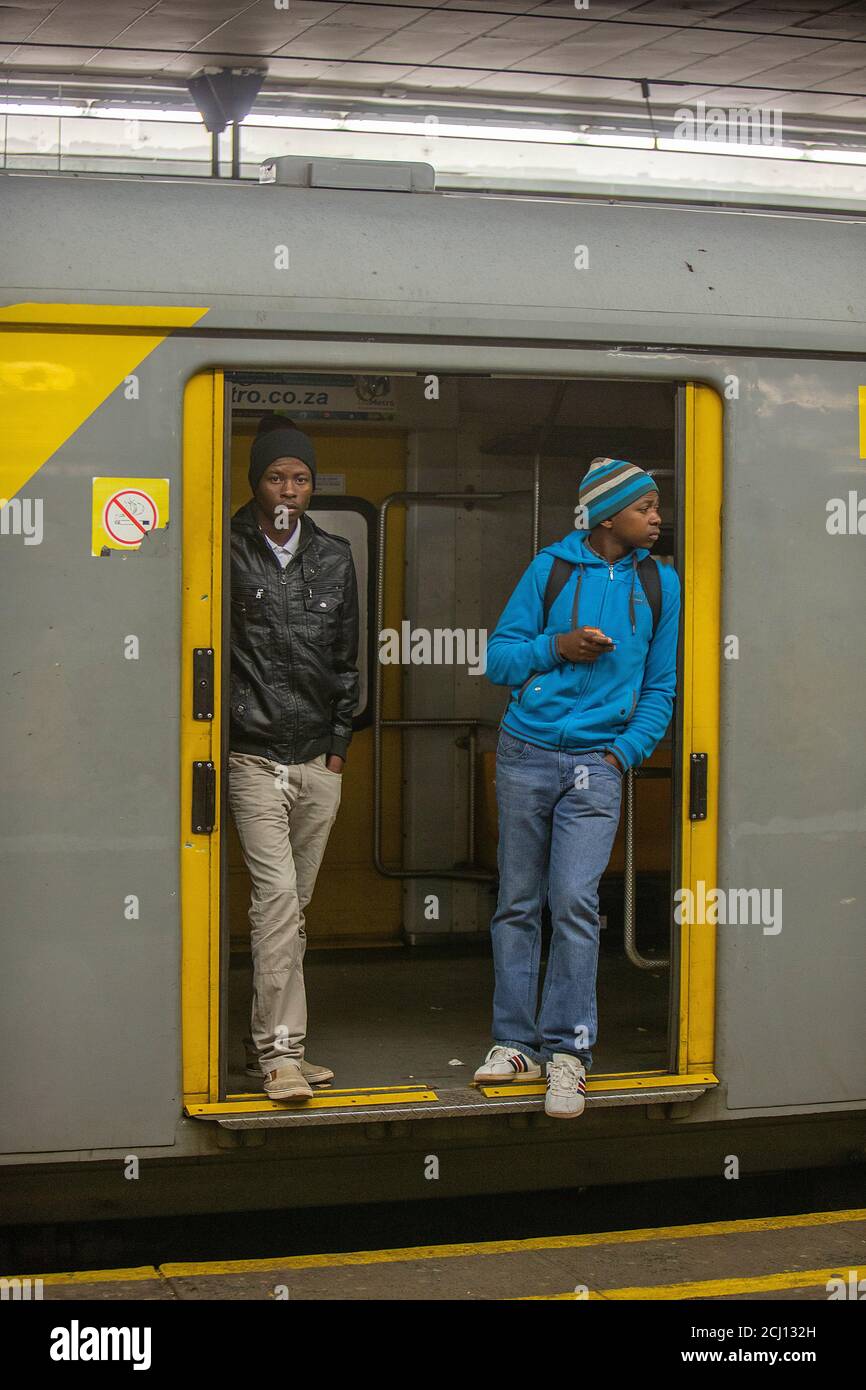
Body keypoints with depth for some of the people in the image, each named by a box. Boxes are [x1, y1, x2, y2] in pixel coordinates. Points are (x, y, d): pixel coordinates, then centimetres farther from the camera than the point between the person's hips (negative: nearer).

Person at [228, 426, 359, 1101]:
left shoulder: (334, 558, 12)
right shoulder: (231, 553, -3)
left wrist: (340, 742, 12)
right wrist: (228, 726, -6)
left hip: (319, 764, 5)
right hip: (255, 759, -5)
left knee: (293, 905, 9)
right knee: (277, 894, -15)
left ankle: (269, 1041, 18)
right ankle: (280, 1049, -14)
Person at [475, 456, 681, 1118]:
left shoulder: (660, 583, 8)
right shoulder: (550, 568, 4)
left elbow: (660, 686, 12)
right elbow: (499, 657, 6)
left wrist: (626, 752, -1)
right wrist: (556, 648, -11)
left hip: (597, 762, 0)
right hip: (527, 754, 1)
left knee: (574, 901, -12)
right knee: (518, 905, 6)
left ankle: (568, 1051, -4)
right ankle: (517, 1044, 15)